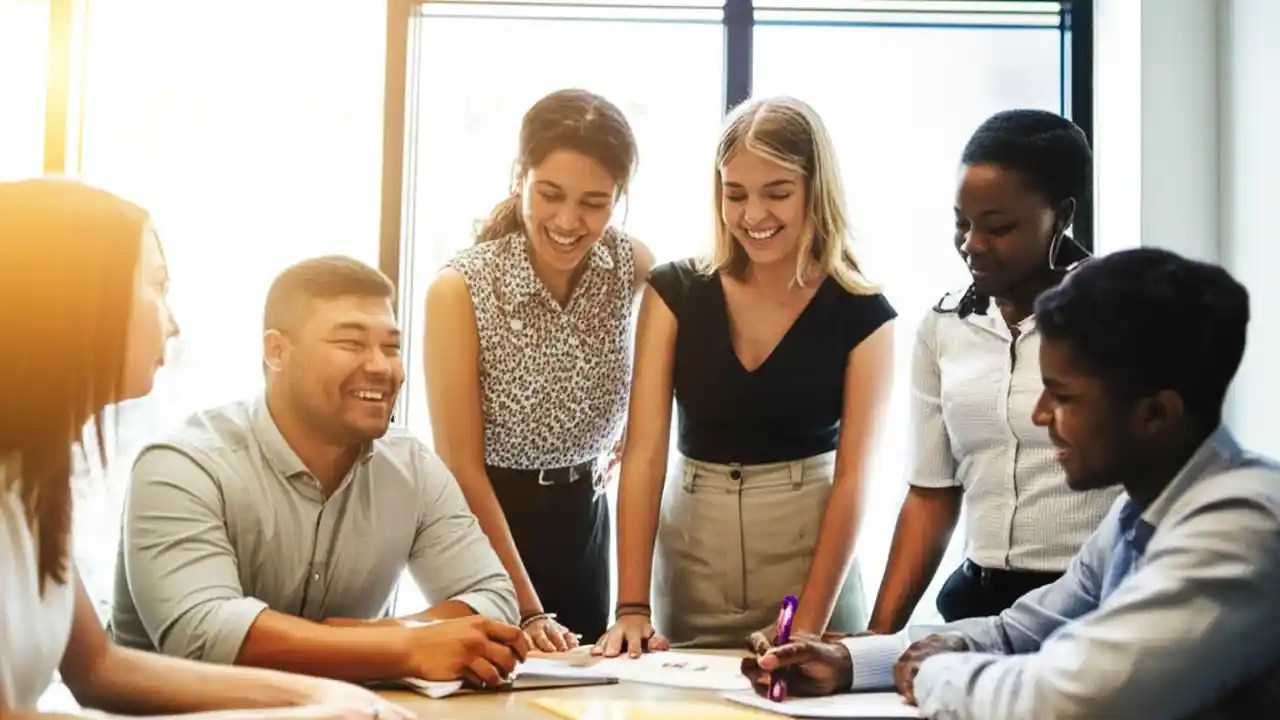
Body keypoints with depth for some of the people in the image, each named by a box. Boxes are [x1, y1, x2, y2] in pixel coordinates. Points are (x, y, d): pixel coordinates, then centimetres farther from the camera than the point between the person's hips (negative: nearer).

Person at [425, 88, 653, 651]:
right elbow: (461, 465, -18)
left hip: (584, 522, 4)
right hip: (485, 525, -4)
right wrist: (527, 611, -20)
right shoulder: (460, 288, -19)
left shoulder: (635, 267, -8)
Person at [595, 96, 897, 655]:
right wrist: (632, 607, -17)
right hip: (691, 554, 1)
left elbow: (852, 477, -8)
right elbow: (644, 452, -8)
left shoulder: (862, 315, -5)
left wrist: (808, 629, -16)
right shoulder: (675, 292, -3)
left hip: (810, 551, -1)